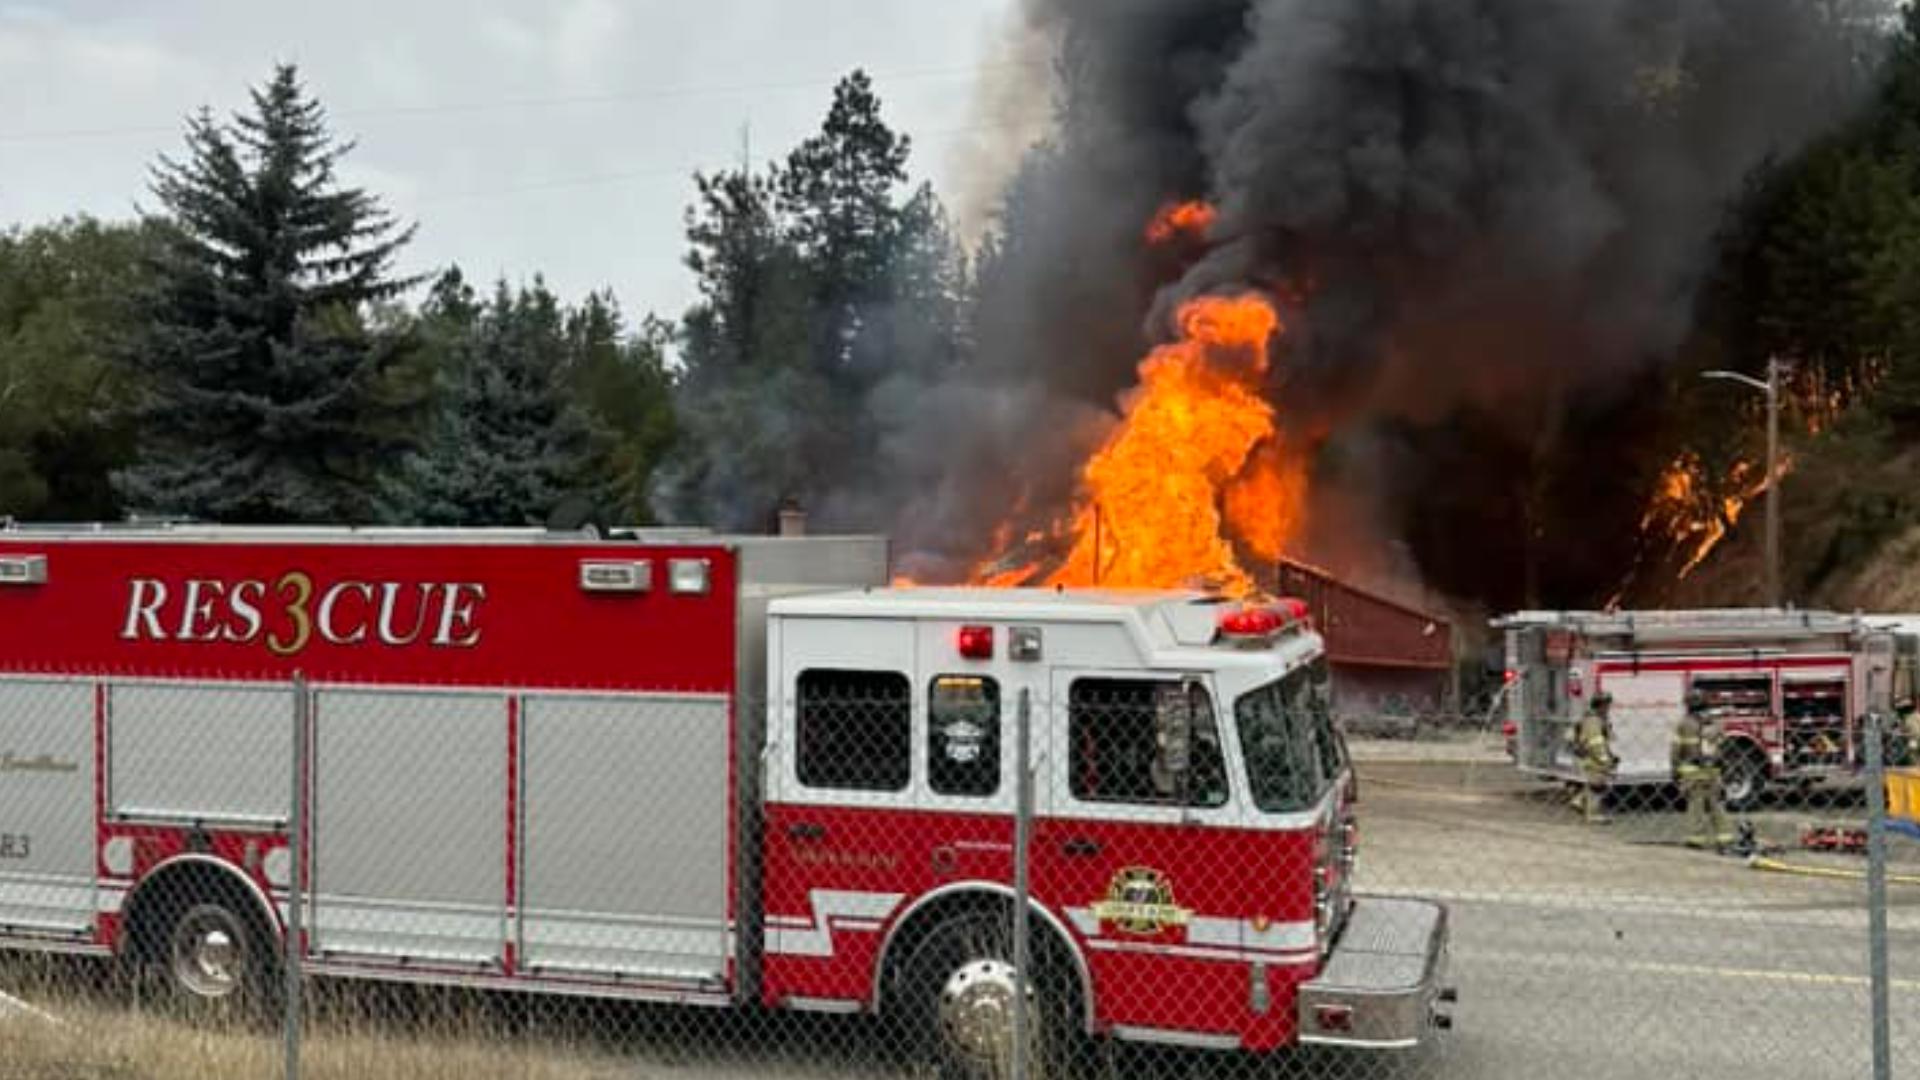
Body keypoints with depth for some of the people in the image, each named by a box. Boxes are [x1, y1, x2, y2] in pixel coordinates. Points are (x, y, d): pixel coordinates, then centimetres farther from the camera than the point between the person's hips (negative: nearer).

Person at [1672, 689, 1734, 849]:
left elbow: (1677, 749, -7)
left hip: (1692, 770, -4)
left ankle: (1696, 838, -2)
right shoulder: (1714, 723, 8)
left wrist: (1675, 770, 1)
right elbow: (1719, 747, 11)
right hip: (1712, 770, 4)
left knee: (1696, 803, -2)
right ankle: (1724, 835, 8)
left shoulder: (1684, 723, -7)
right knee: (1715, 803, 10)